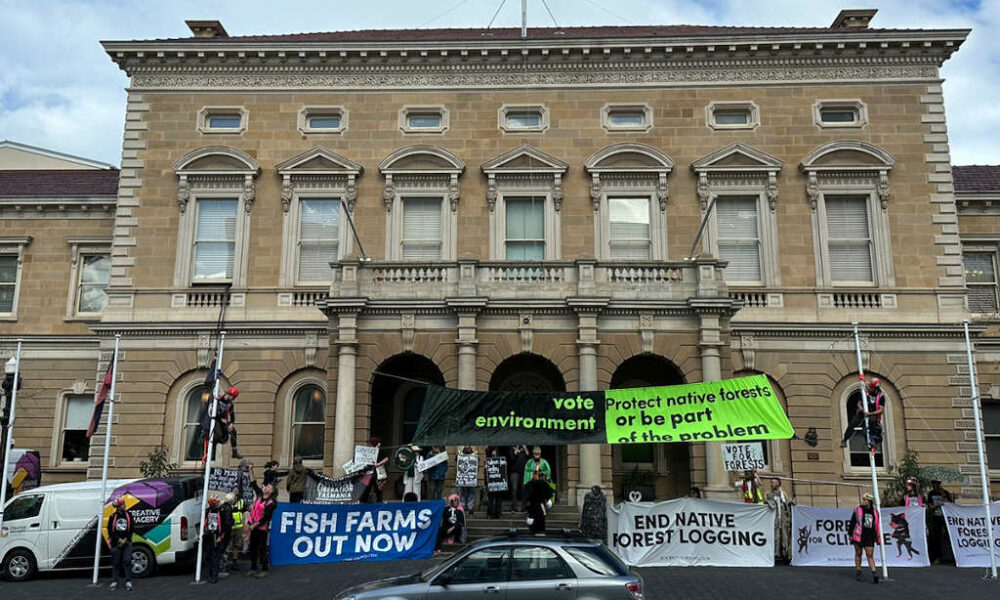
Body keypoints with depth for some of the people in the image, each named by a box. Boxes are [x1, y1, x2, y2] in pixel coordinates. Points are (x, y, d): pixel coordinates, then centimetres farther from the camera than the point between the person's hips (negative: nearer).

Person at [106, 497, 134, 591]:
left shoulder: (128, 515, 3)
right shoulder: (113, 517, -1)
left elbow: (131, 530, 4)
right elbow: (110, 531, -2)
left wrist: (125, 540, -8)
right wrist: (119, 540, -10)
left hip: (126, 542, 0)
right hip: (116, 543, 0)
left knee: (127, 561, -7)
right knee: (116, 562, 4)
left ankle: (128, 582, -8)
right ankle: (115, 581, 15)